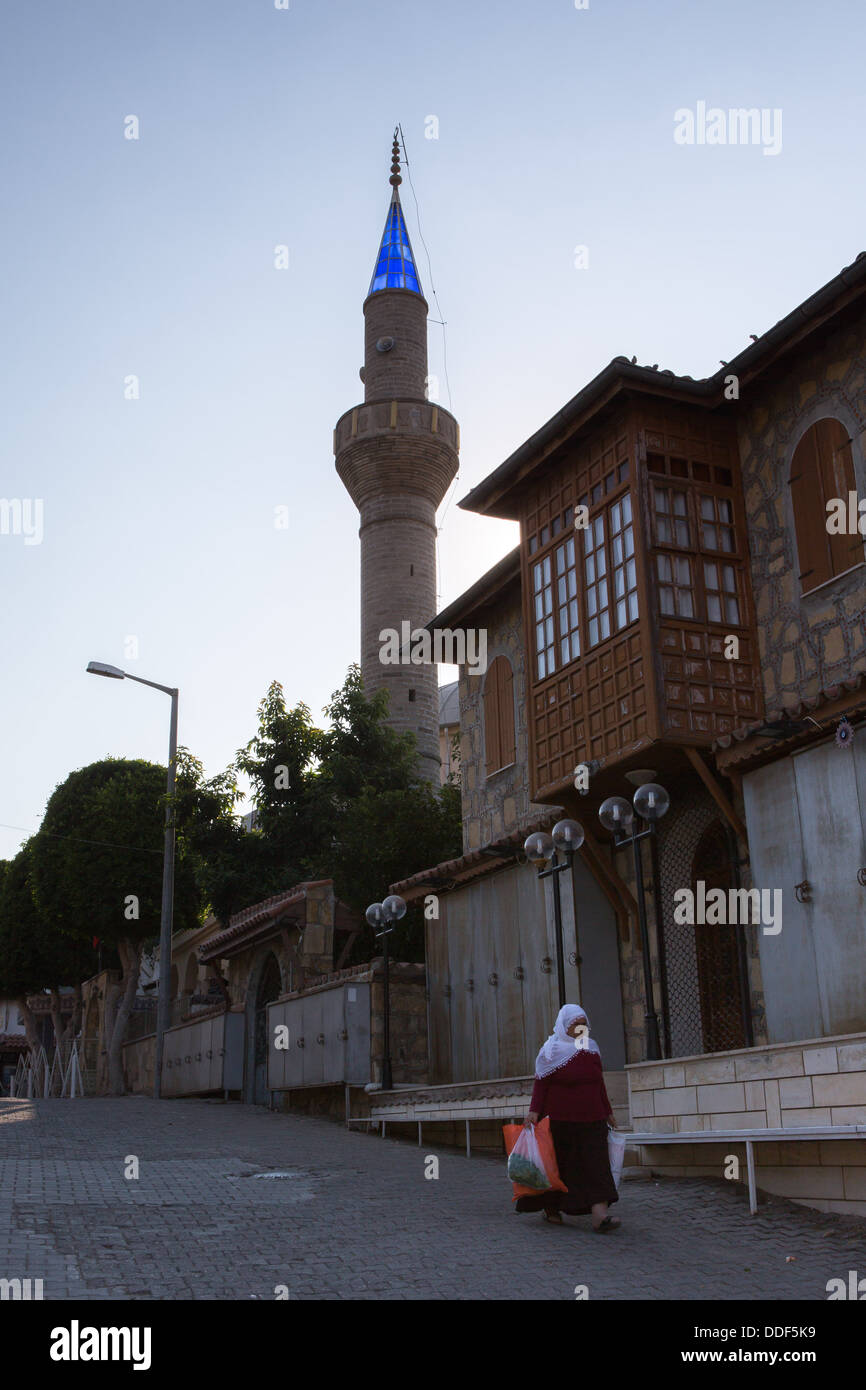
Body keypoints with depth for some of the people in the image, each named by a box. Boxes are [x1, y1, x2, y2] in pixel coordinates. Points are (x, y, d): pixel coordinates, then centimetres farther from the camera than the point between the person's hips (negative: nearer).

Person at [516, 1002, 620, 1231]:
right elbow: (541, 1084, -8)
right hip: (560, 1120, -4)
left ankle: (600, 1216, -14)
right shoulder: (552, 1051, -5)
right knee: (559, 1164, 7)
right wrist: (535, 1111, -18)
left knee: (595, 1164, -7)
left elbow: (599, 1084, 17)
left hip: (591, 1118, 4)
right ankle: (550, 1208, 27)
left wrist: (608, 1112, 19)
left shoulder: (591, 1049, 10)